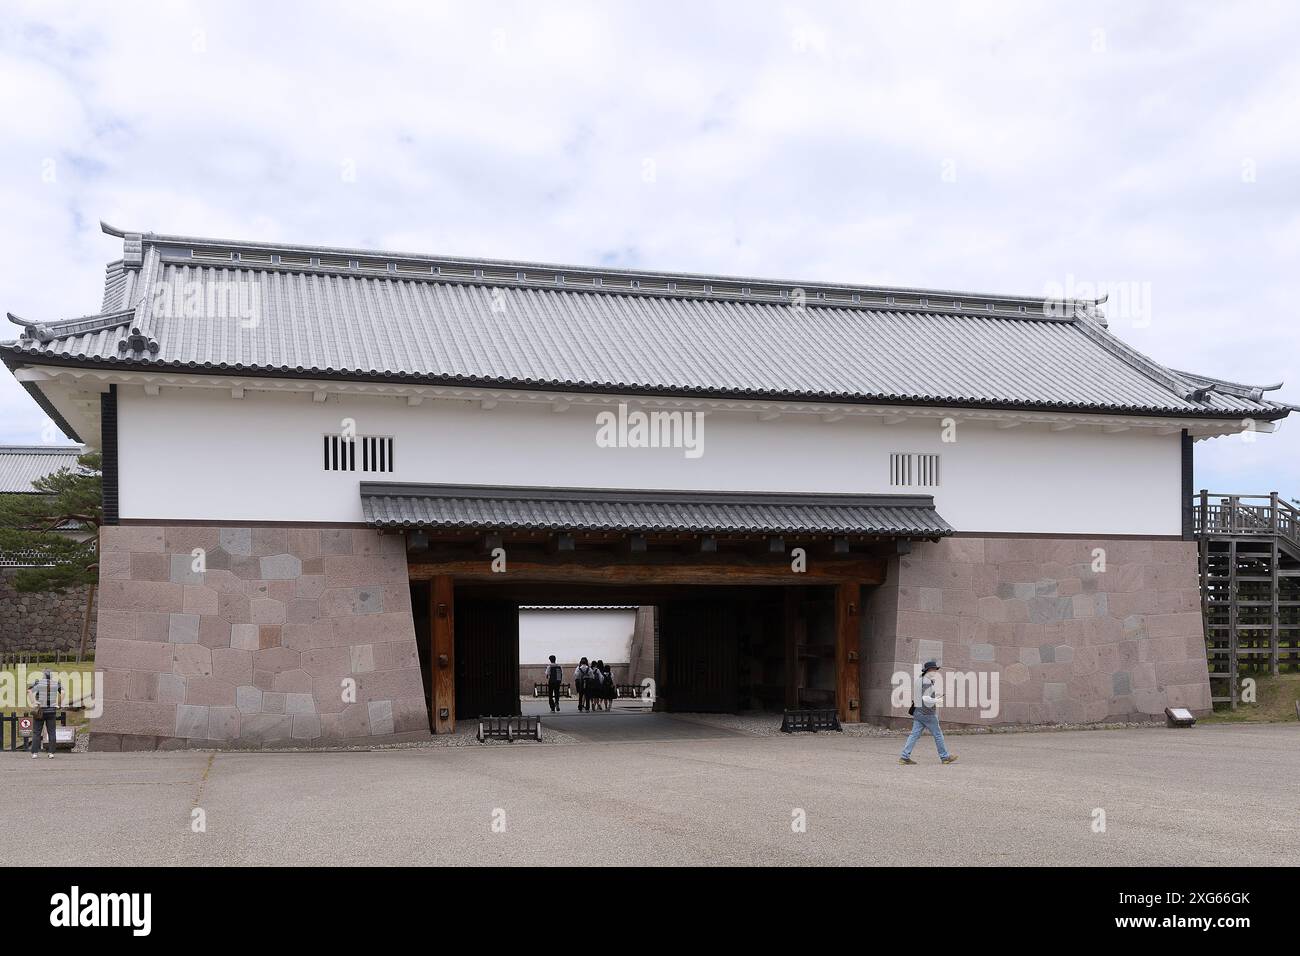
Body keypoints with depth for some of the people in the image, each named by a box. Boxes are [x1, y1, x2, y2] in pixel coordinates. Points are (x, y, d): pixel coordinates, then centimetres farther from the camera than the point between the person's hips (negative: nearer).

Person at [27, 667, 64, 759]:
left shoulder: (37, 680, -2)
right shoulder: (56, 681, 4)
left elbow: (29, 691, -14)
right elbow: (62, 693, 0)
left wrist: (33, 704, -13)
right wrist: (59, 705, 6)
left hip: (39, 710, -2)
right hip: (52, 710, 2)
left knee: (36, 732, 4)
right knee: (51, 732, 6)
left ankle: (35, 753, -1)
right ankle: (51, 753, 2)